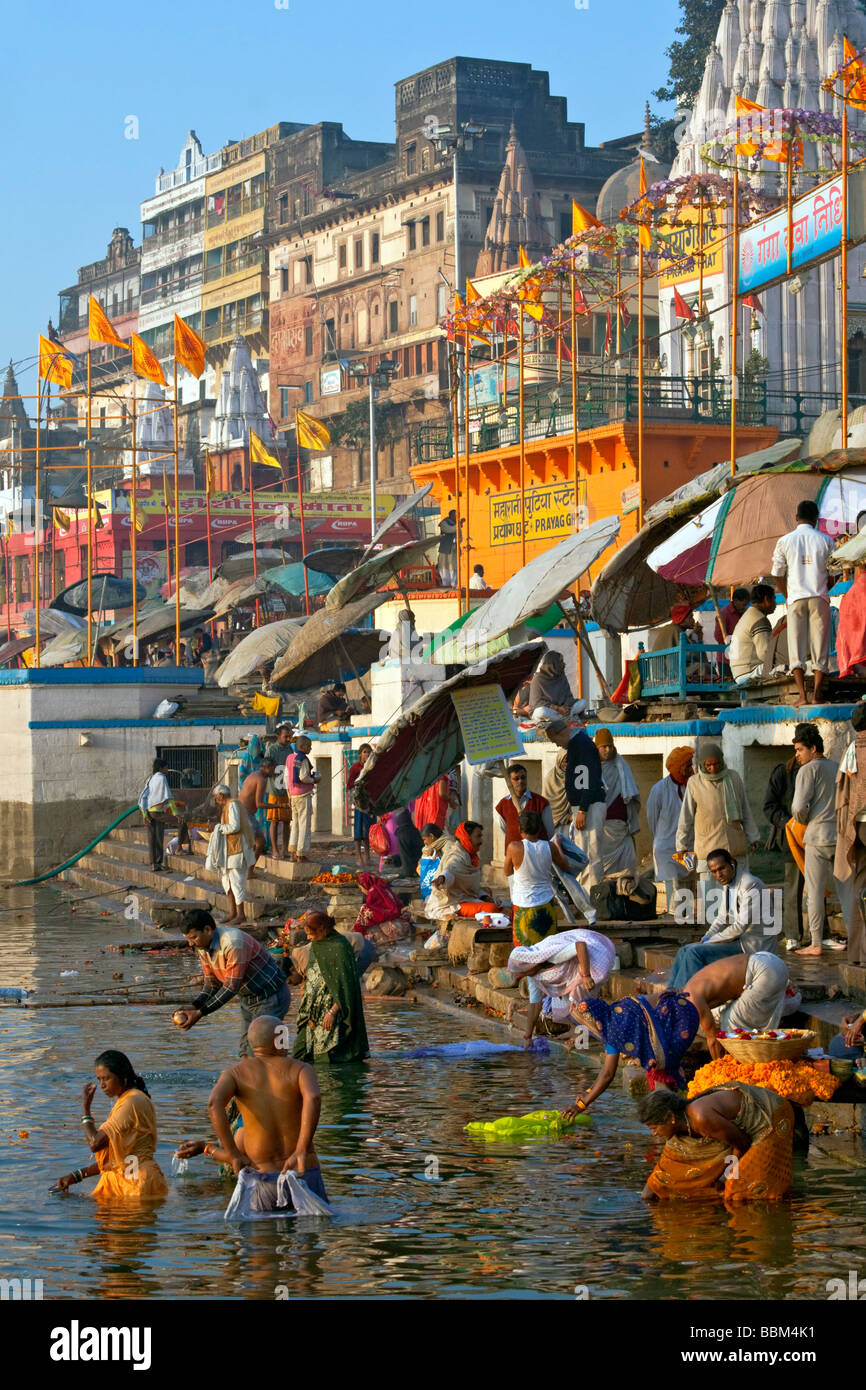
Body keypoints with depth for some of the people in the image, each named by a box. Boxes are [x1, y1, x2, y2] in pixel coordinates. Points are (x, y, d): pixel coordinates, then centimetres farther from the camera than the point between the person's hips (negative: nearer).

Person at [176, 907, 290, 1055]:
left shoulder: (234, 943, -30)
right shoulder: (203, 947, -2)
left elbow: (232, 986, -30)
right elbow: (211, 985, 4)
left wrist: (200, 1013, -30)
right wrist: (193, 1006, -15)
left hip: (271, 998, -9)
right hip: (248, 999, 9)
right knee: (247, 1053, 10)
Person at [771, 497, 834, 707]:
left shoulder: (784, 541, 1)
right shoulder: (825, 541, 1)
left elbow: (778, 575, 5)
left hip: (796, 598, 0)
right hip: (819, 598, 0)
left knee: (796, 647, 1)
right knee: (820, 648, 3)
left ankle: (802, 695, -9)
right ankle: (817, 695, -5)